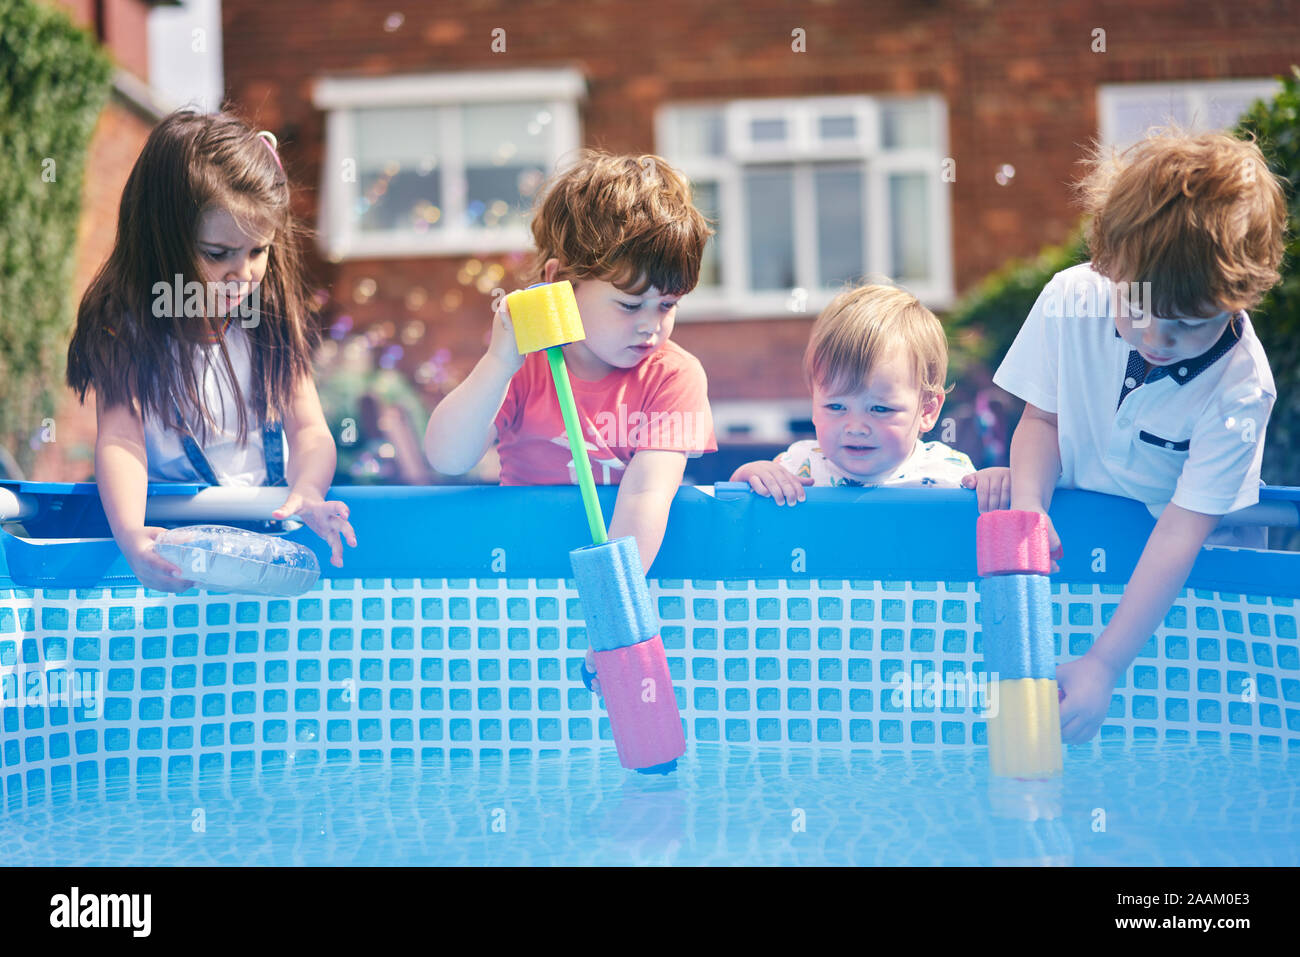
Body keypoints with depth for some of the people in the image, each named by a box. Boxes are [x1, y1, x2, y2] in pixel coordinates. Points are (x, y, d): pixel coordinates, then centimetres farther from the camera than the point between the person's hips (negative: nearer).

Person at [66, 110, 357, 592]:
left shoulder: (272, 316, 3)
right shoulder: (125, 324, -7)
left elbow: (309, 430, -1)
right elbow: (120, 437, -17)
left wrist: (307, 492, -27)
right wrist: (130, 534, -38)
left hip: (269, 514, 2)